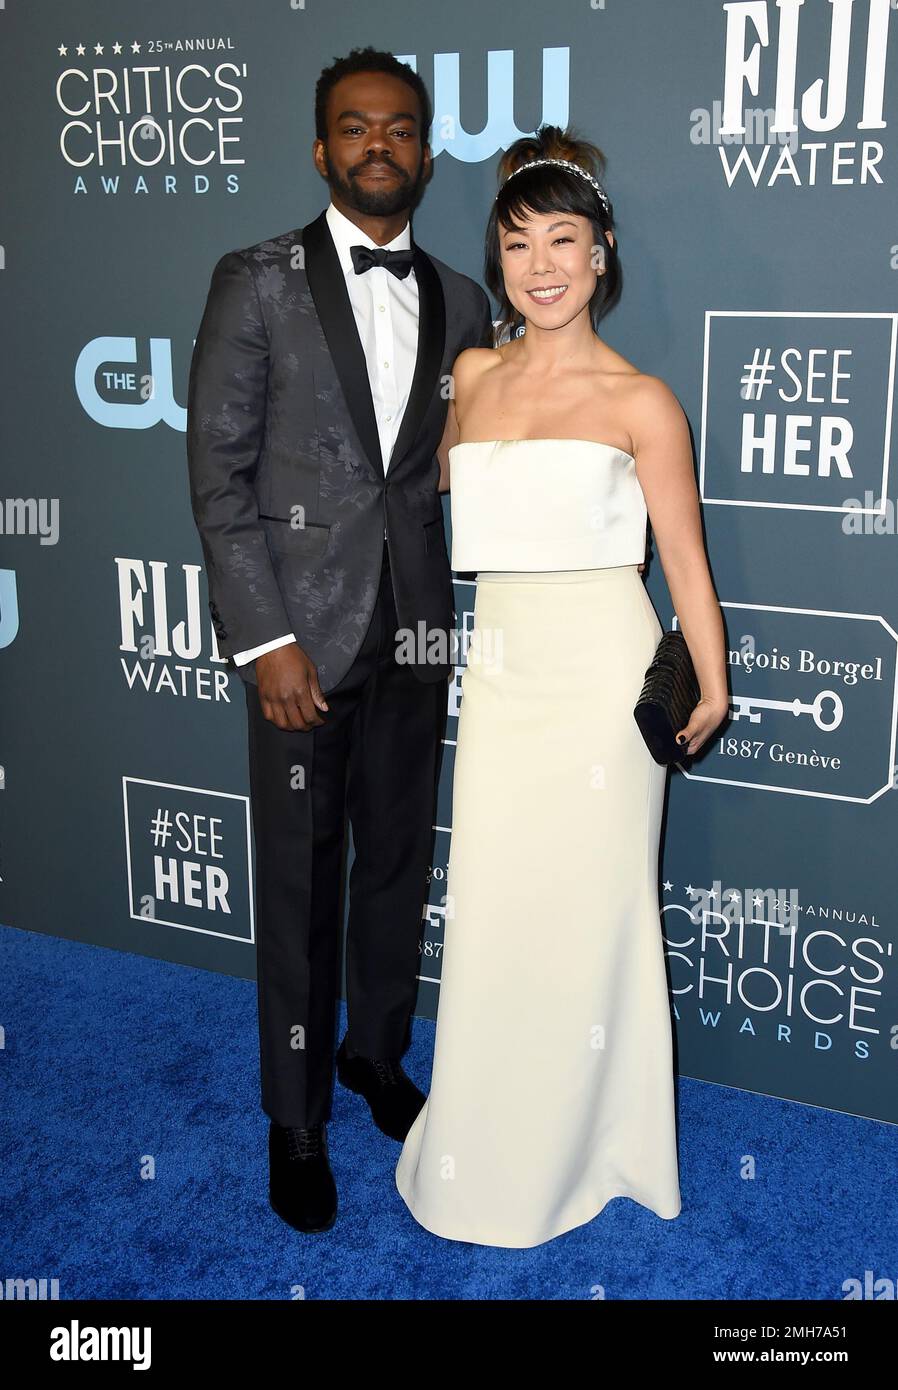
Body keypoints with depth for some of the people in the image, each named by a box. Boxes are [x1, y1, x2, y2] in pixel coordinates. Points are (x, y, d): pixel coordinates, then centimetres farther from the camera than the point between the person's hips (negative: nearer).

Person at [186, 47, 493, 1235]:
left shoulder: (460, 304, 8)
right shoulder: (257, 284, -3)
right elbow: (218, 470, -7)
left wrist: (461, 622, -3)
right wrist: (263, 638, -13)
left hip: (414, 634, 4)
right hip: (302, 633, -3)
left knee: (399, 863, 15)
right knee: (299, 883, 6)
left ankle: (378, 1054, 38)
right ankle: (297, 1117, 23)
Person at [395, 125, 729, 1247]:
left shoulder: (639, 401, -5)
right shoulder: (472, 376, 9)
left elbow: (685, 559, -3)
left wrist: (710, 688, -6)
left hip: (601, 672, -4)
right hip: (499, 674, 4)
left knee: (586, 909, 3)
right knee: (489, 909, 8)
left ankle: (572, 1154, 24)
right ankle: (481, 1152, 27)